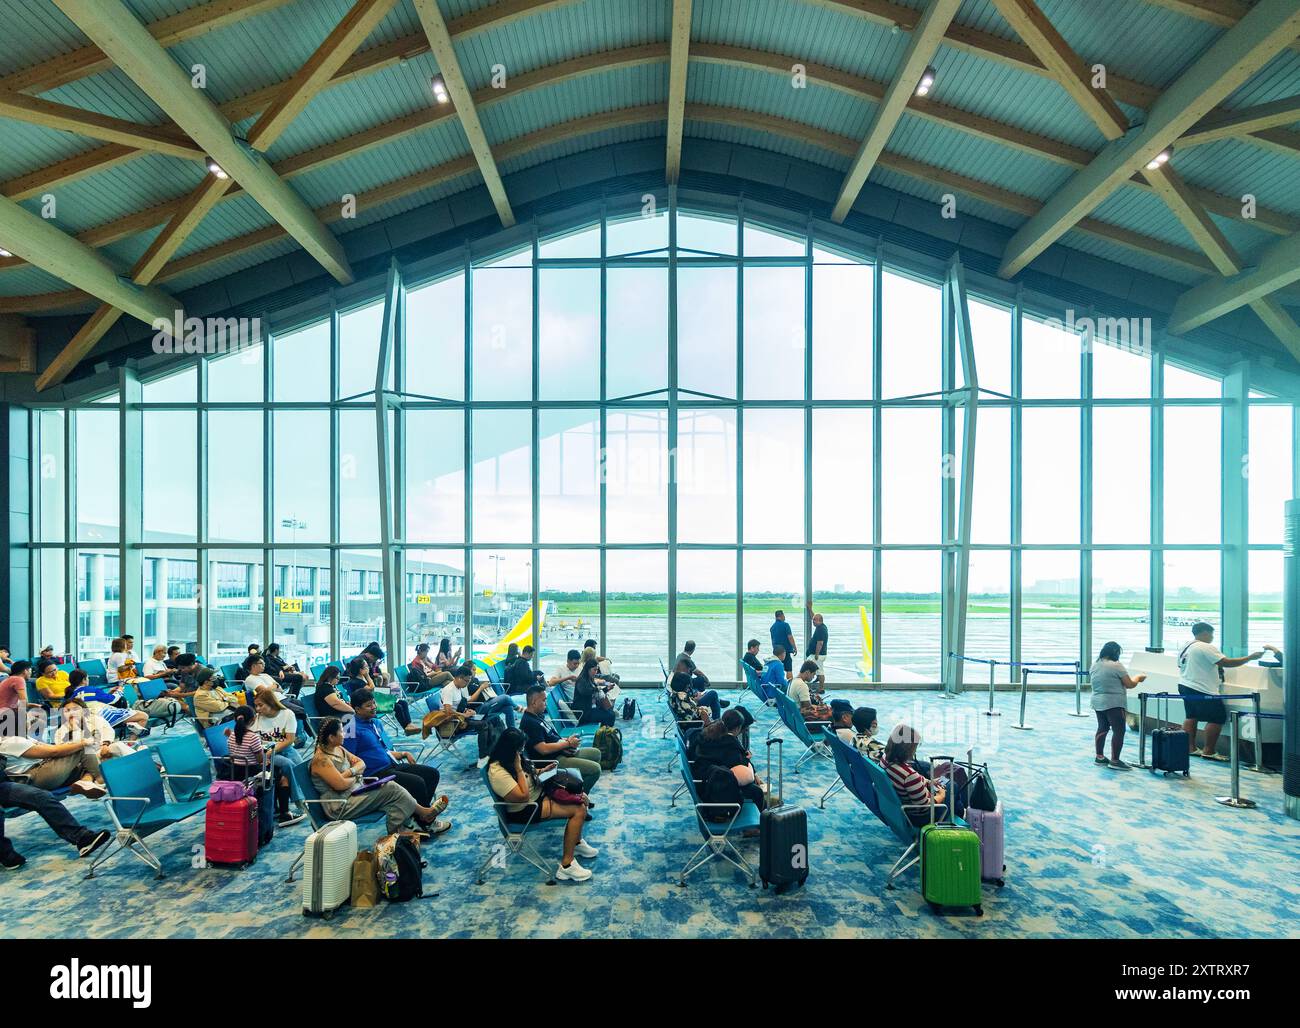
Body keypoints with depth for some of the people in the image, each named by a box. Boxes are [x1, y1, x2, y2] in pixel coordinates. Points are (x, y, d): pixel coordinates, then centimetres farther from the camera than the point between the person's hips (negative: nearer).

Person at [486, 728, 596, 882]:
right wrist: (518, 768, -26)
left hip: (538, 794, 9)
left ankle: (577, 843, 16)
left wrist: (543, 770, 5)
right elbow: (523, 796, -28)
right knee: (579, 810, -18)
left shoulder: (509, 759, 0)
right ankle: (566, 865, -14)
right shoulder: (498, 773, -28)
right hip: (524, 810, -9)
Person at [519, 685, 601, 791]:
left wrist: (568, 740, 1)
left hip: (562, 752, 11)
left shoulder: (539, 715, 11)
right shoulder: (529, 723, -21)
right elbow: (543, 749, -26)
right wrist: (568, 743, -15)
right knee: (595, 769, -16)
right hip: (552, 761, -11)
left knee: (596, 753, 19)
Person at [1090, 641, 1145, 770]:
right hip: (1114, 704, -8)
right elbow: (1130, 684, -8)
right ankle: (1115, 761, -2)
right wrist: (1138, 678, 10)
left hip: (1097, 702, 8)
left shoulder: (1094, 666, 10)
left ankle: (1099, 757, 19)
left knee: (1102, 728, 15)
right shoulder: (1116, 666, -13)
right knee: (1118, 731, -2)